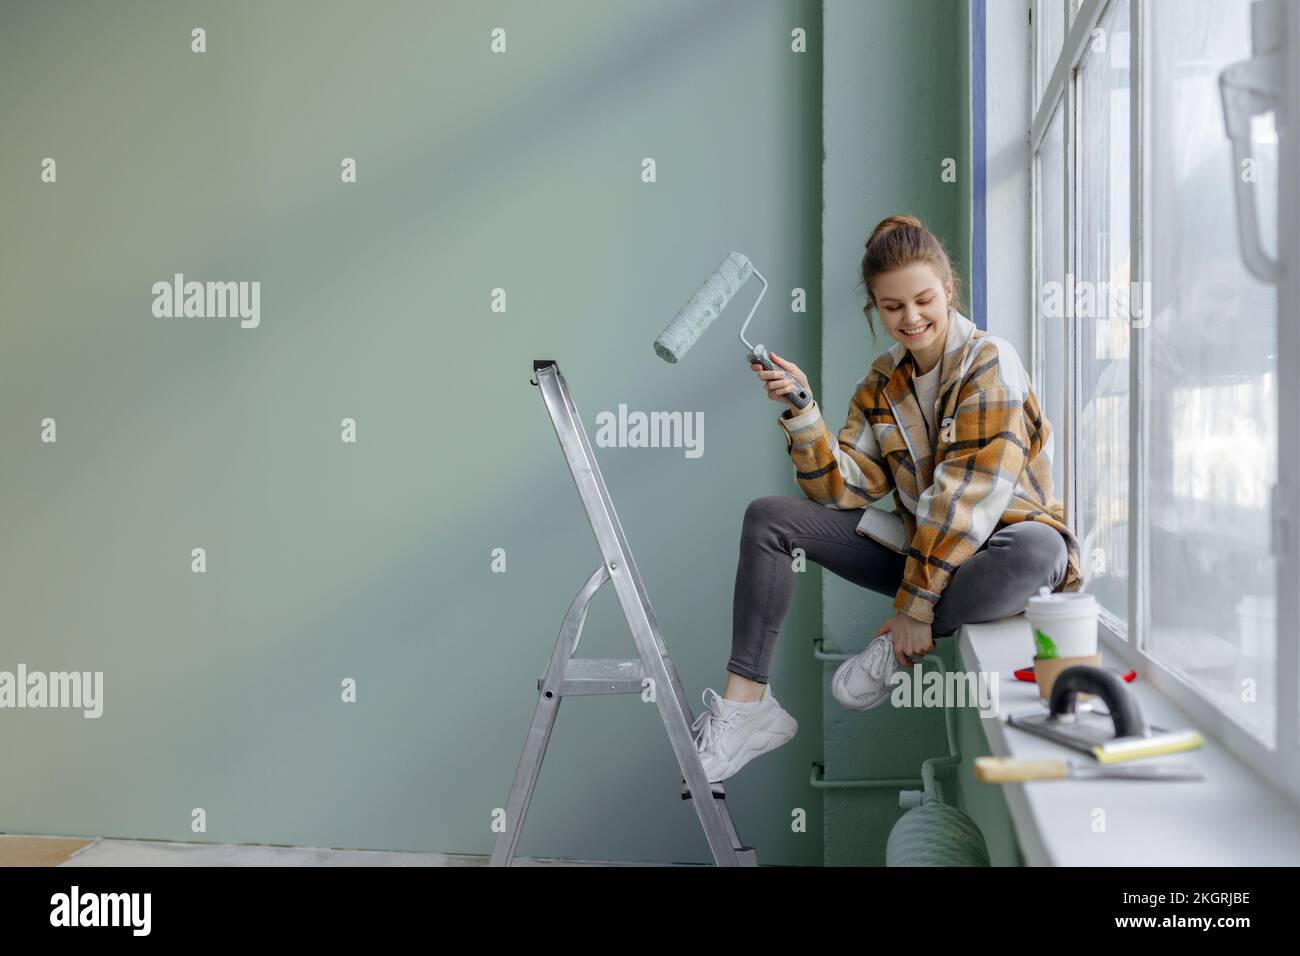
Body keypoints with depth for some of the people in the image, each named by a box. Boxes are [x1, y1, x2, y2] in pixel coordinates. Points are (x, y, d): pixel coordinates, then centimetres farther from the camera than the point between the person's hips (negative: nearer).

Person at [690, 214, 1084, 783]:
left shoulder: (990, 362, -13)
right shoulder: (881, 383, 5)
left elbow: (970, 493, -21)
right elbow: (845, 490, -3)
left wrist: (917, 605, -25)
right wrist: (801, 411, -17)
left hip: (992, 548, -5)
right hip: (918, 543, 5)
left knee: (1038, 551, -41)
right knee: (768, 518, -8)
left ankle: (902, 644, -18)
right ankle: (746, 703, -15)